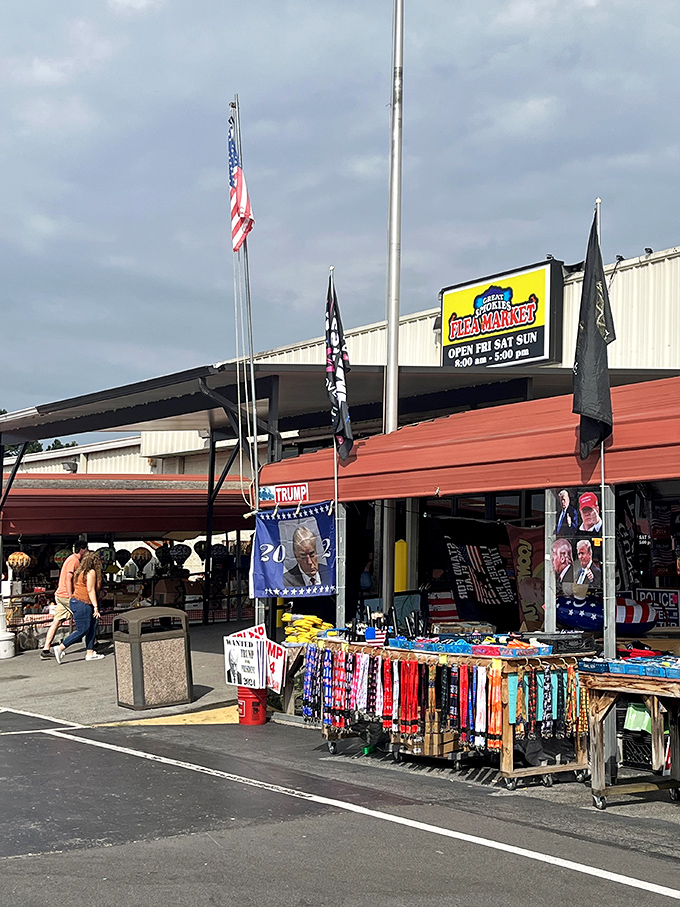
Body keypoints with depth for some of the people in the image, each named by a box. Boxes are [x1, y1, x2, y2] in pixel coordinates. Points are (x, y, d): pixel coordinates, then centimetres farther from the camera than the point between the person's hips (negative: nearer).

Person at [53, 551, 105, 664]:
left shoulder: (81, 572, 16)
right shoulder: (91, 572, -10)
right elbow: (90, 590, -14)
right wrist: (96, 607, -14)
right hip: (82, 604, -10)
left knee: (92, 627, 9)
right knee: (82, 630, -8)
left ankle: (90, 653, 9)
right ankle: (60, 648, -6)